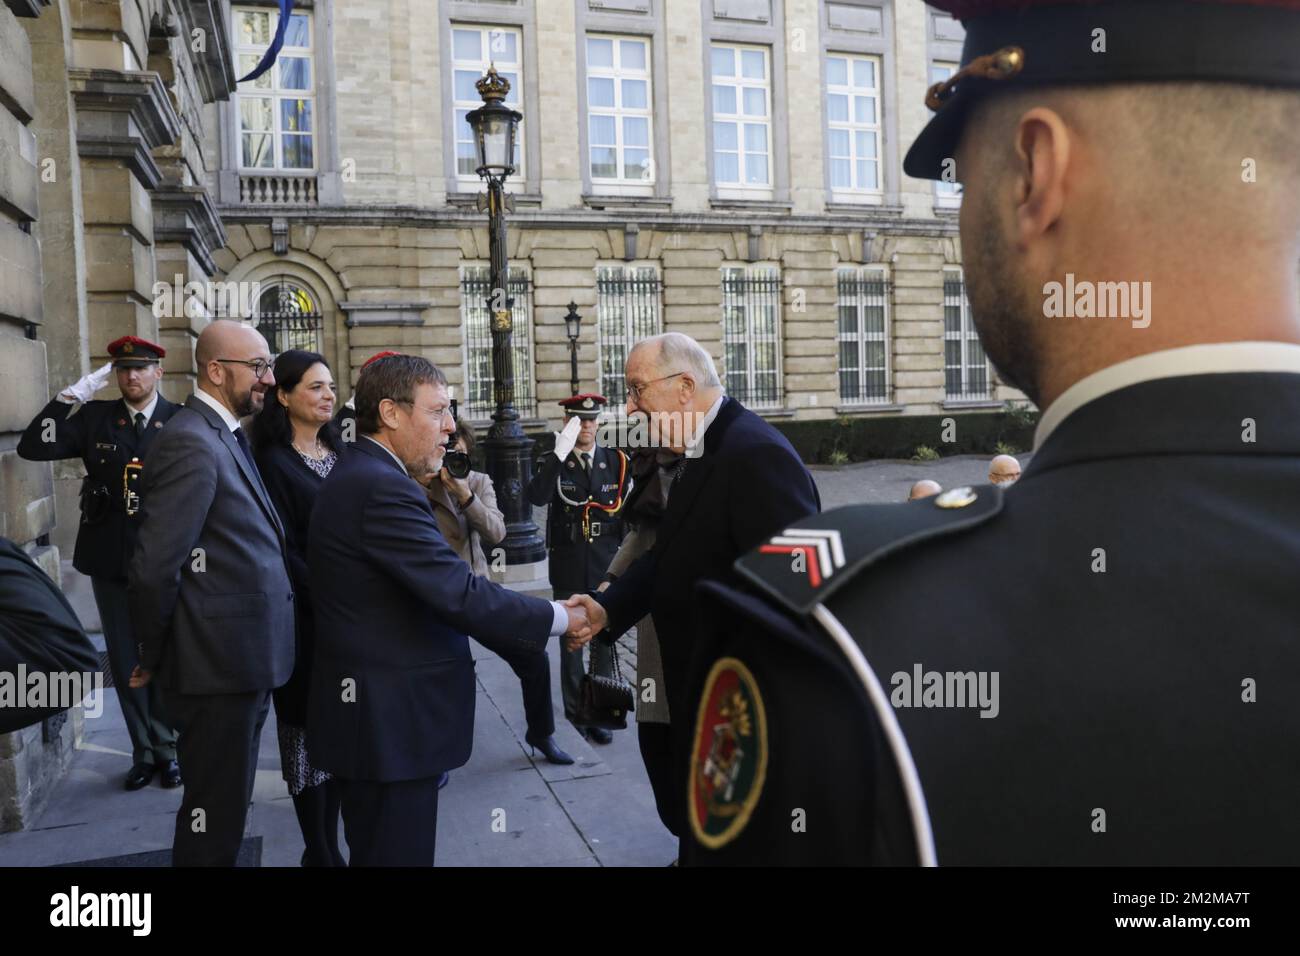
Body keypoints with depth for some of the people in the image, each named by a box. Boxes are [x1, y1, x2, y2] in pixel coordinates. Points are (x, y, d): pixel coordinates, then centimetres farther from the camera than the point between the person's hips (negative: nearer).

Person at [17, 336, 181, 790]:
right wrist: (71, 395, -14)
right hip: (110, 562, 3)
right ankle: (143, 752, 26)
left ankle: (167, 749, 26)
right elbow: (32, 447, -8)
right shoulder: (93, 417, 2)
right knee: (125, 663, 11)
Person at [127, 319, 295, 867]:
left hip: (241, 662, 9)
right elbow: (155, 568, -22)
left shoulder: (226, 435, 13)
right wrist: (154, 658, -8)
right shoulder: (192, 442, -18)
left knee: (226, 803, 22)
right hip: (218, 664, -9)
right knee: (215, 813, 5)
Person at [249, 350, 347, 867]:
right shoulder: (272, 461, -8)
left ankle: (330, 839, 23)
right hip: (306, 616, -5)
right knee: (309, 727, 4)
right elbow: (282, 550, -12)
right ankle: (320, 852, 16)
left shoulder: (340, 452, 10)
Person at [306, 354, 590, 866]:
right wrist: (558, 618, -15)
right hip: (390, 720, -11)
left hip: (376, 712, 11)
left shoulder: (359, 476, 12)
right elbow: (460, 593, -24)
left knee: (376, 848, 22)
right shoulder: (382, 488, -21)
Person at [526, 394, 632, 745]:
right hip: (568, 572, -1)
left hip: (607, 570, 1)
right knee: (570, 644, 7)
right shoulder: (551, 462, 0)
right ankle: (574, 713, 19)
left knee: (605, 643, 6)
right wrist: (560, 453, -26)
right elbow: (536, 497, -20)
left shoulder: (617, 461, 4)